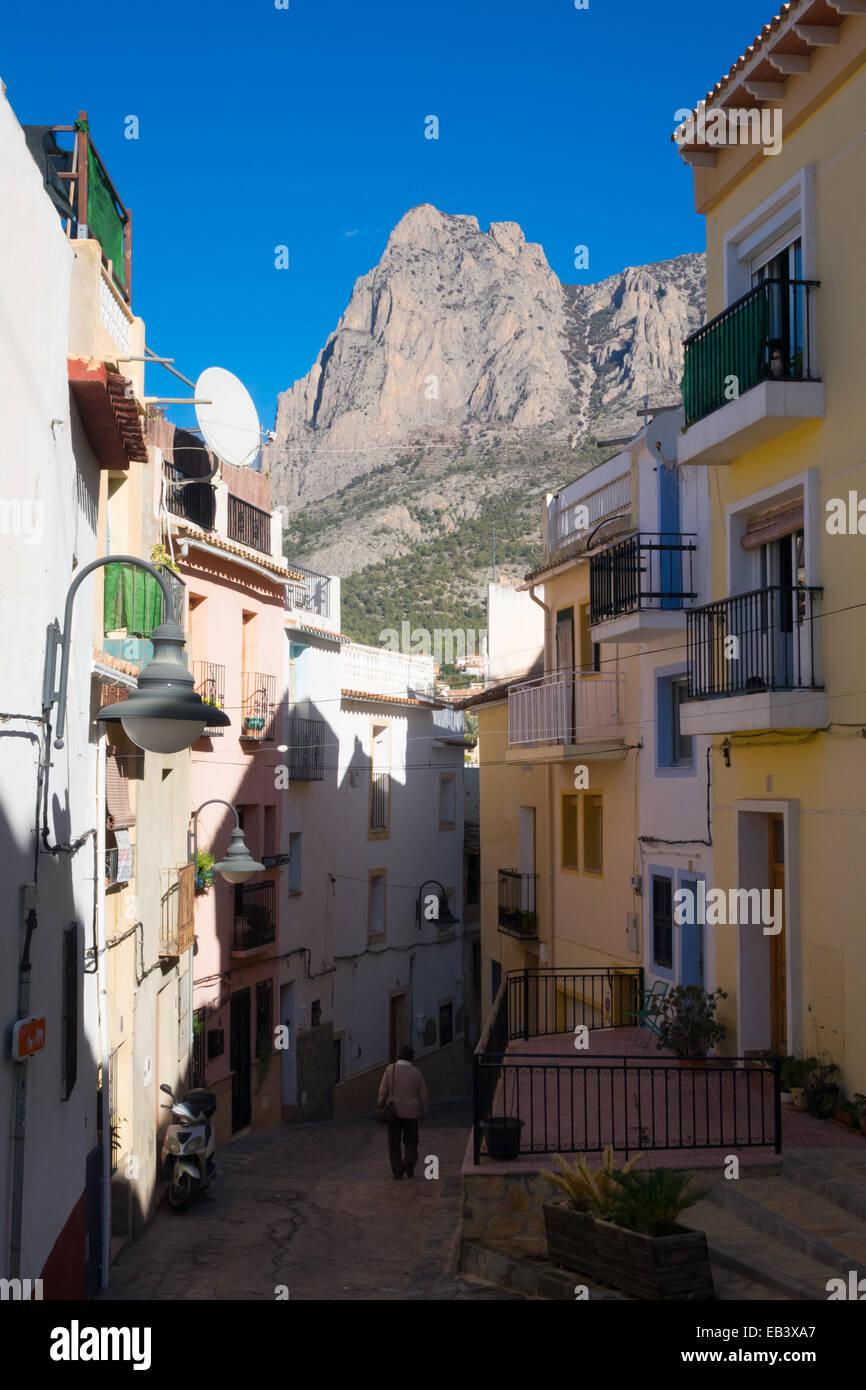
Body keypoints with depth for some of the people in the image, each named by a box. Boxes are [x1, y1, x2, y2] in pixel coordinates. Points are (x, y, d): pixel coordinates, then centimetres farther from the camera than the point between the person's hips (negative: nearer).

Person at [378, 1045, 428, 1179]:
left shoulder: (390, 1069, -5)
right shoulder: (416, 1072, -2)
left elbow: (383, 1091, -8)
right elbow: (423, 1095, 1)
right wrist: (424, 1114, 11)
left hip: (394, 1111, 0)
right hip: (411, 1113, 0)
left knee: (394, 1142, 10)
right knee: (411, 1141, 13)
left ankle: (397, 1170, 5)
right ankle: (410, 1160, -13)